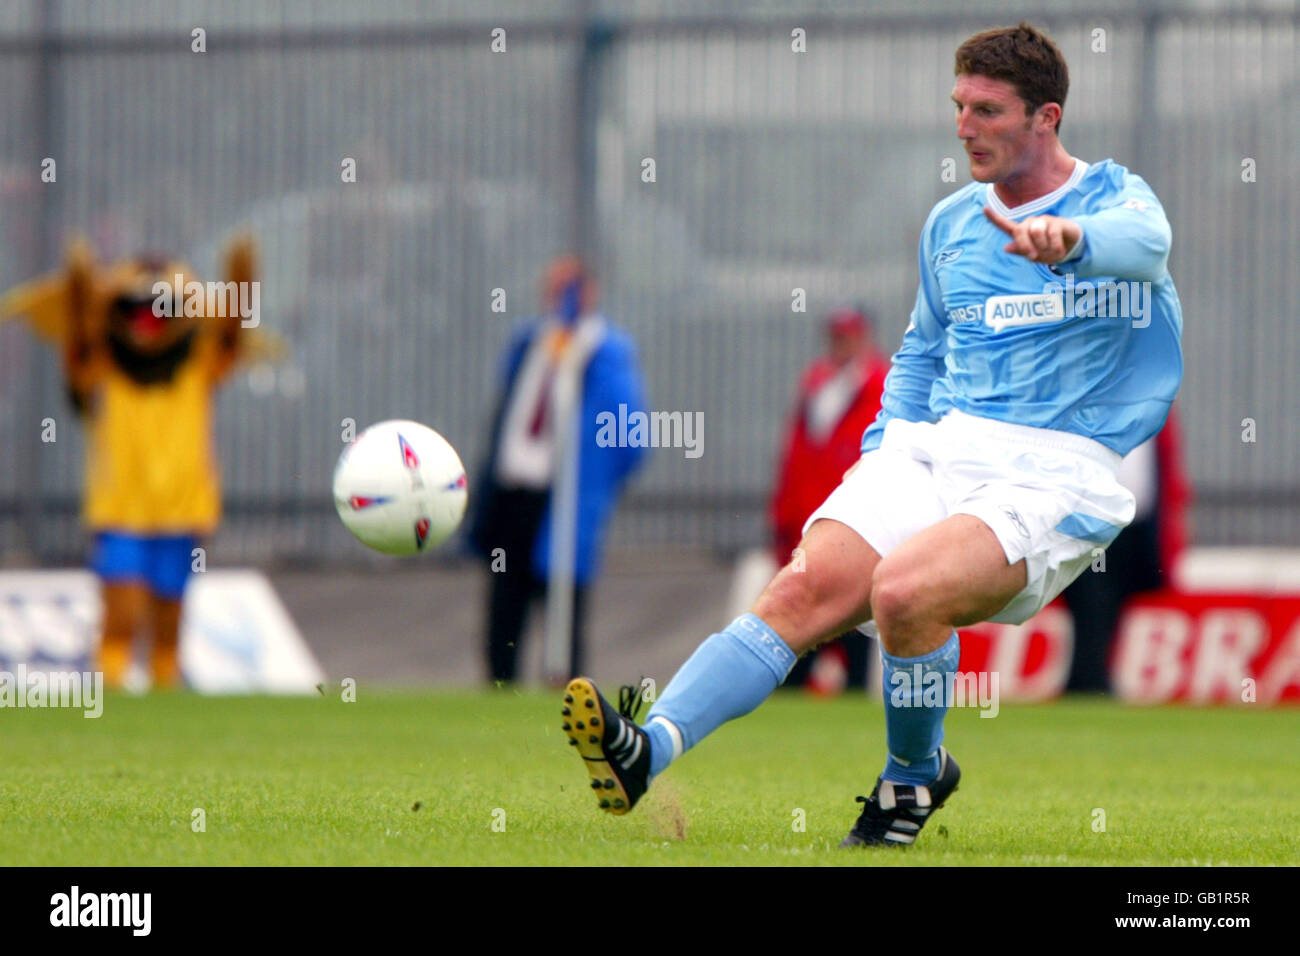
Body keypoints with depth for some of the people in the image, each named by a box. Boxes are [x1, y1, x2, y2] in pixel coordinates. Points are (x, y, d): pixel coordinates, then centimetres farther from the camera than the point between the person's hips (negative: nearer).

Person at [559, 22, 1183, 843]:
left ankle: (915, 777, -2)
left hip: (1054, 475, -5)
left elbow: (1143, 241, -23)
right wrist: (881, 449, 15)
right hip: (936, 448, 5)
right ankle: (647, 751, -37)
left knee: (904, 590, -30)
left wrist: (1071, 238, -47)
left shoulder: (1113, 196, 3)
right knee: (806, 589, -21)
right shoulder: (951, 223, 21)